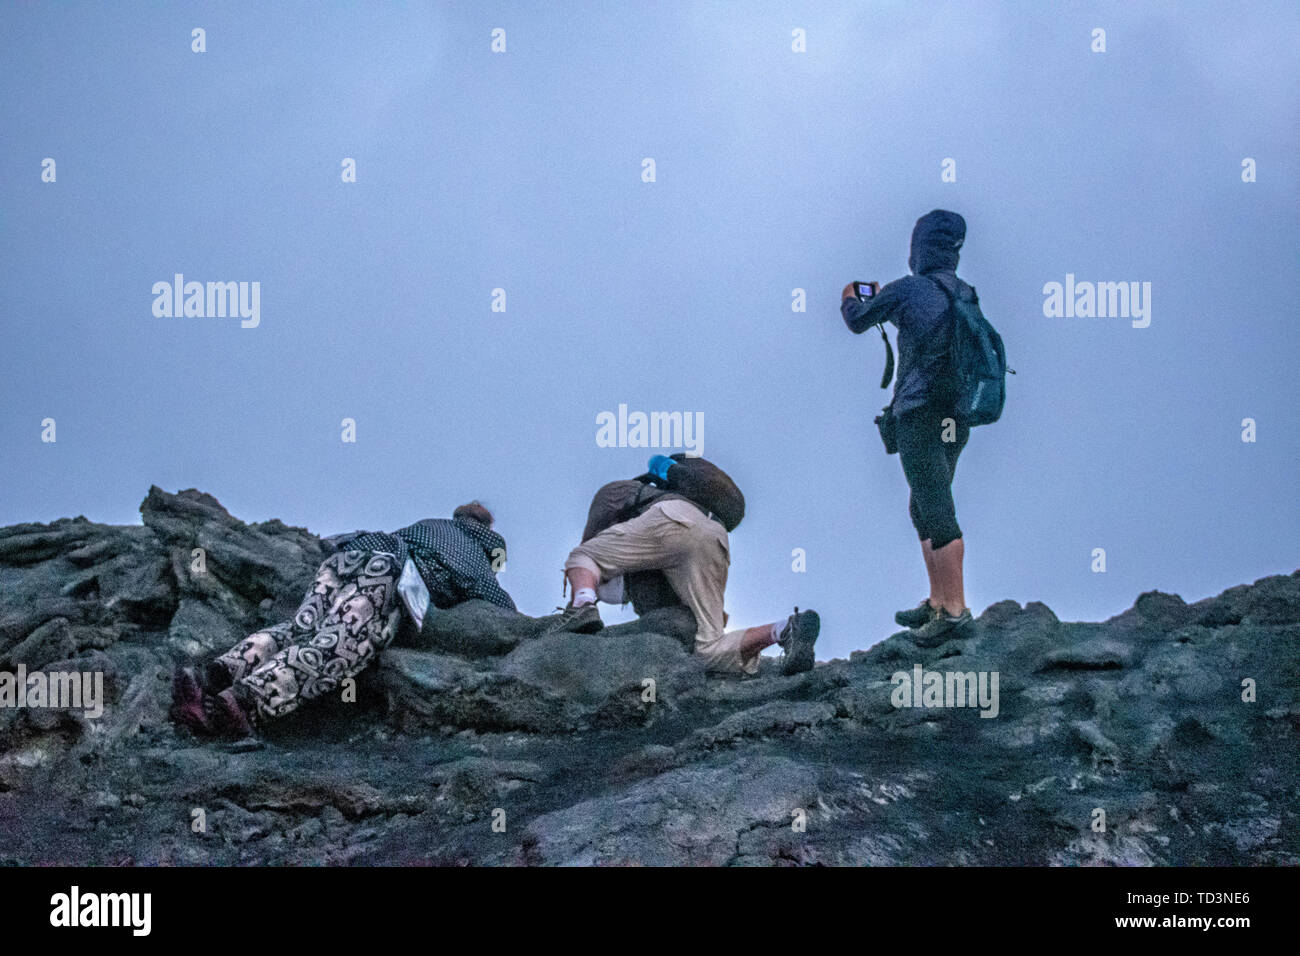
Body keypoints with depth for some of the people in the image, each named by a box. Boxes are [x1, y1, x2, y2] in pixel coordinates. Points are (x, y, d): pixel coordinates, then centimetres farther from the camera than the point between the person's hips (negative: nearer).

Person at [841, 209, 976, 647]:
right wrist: (883, 300, 40)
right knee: (924, 509, 18)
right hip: (956, 417, 8)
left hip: (921, 417, -8)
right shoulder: (965, 293, 9)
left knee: (937, 513, -7)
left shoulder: (908, 289, -11)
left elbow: (857, 321, 4)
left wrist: (849, 299, 27)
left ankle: (956, 611, -8)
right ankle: (938, 602, 21)